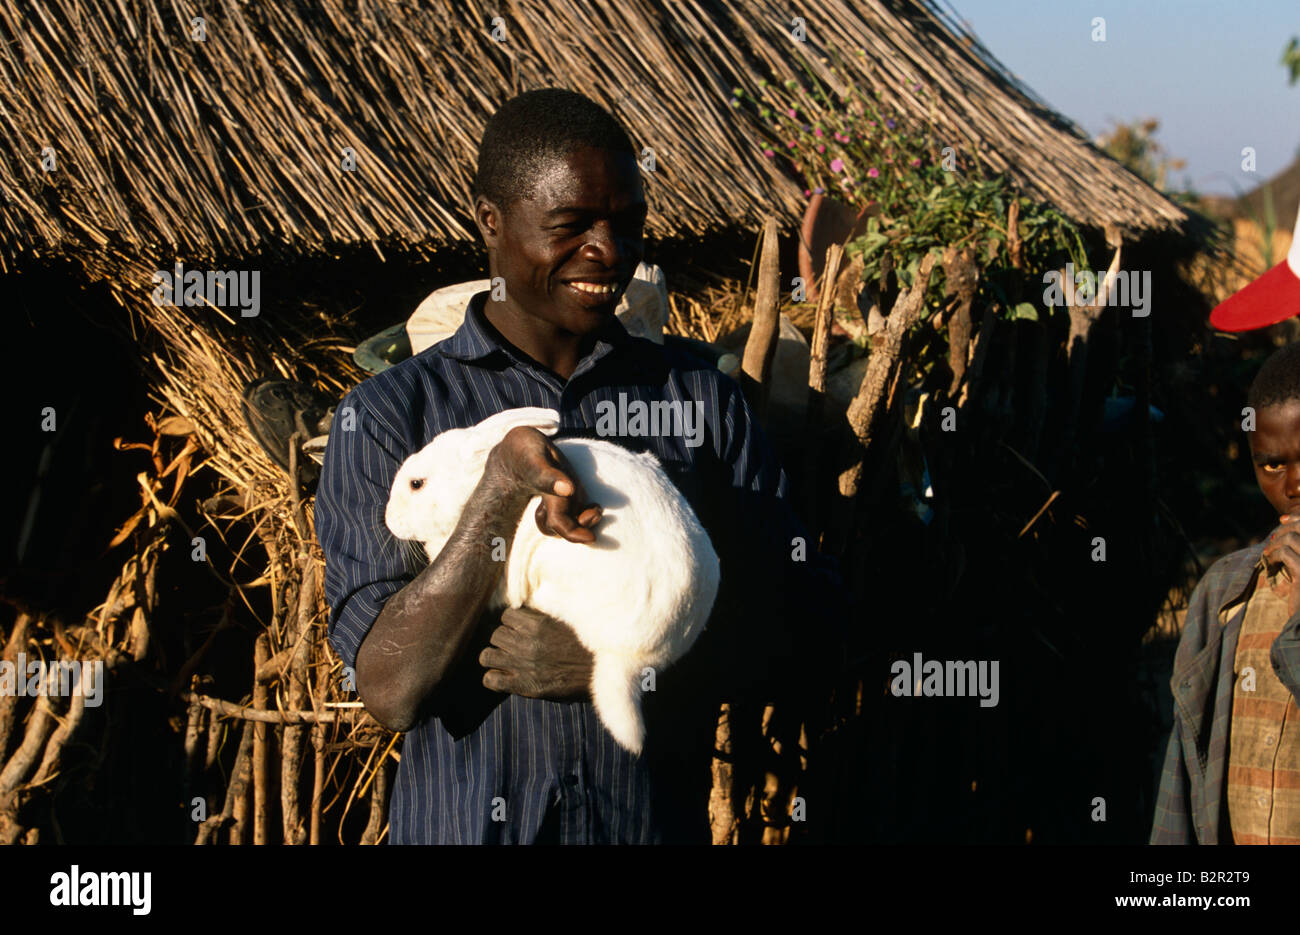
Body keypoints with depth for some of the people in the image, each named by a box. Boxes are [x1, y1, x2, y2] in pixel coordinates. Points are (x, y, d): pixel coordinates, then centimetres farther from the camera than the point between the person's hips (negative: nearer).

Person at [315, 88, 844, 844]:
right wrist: (502, 493, -24)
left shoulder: (704, 403, 2)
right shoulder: (388, 417, -5)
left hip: (661, 823, 2)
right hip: (464, 826, -1)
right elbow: (391, 689, -14)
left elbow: (807, 629, -5)